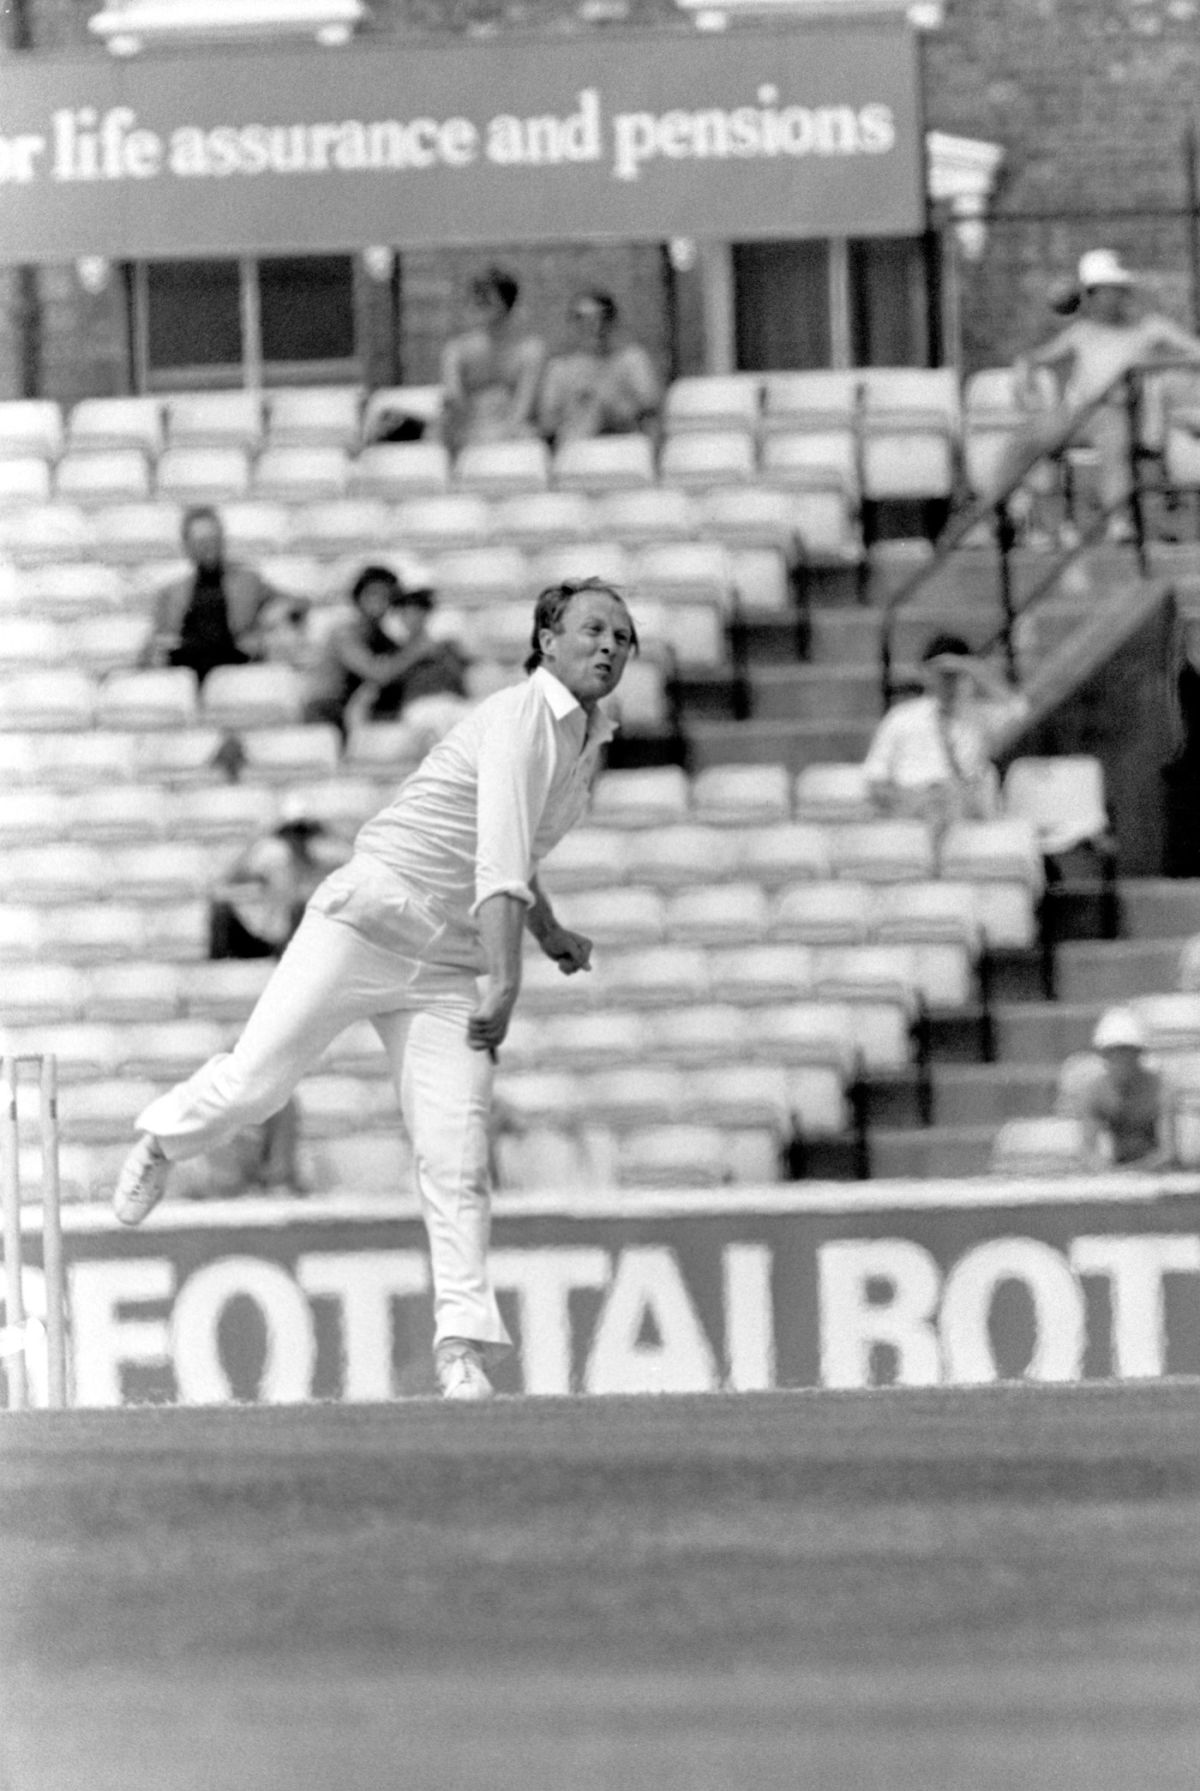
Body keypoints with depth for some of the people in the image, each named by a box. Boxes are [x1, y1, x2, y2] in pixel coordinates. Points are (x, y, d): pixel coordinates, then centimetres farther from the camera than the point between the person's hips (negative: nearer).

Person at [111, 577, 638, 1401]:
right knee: (253, 1086, -5)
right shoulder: (521, 718, -15)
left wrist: (549, 931, 21)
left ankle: (465, 1348, -11)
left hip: (447, 964, 7)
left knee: (457, 1161, -8)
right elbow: (498, 863, -29)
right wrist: (504, 981, -39)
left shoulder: (588, 736, 13)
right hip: (366, 923, -7)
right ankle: (165, 1141, 28)